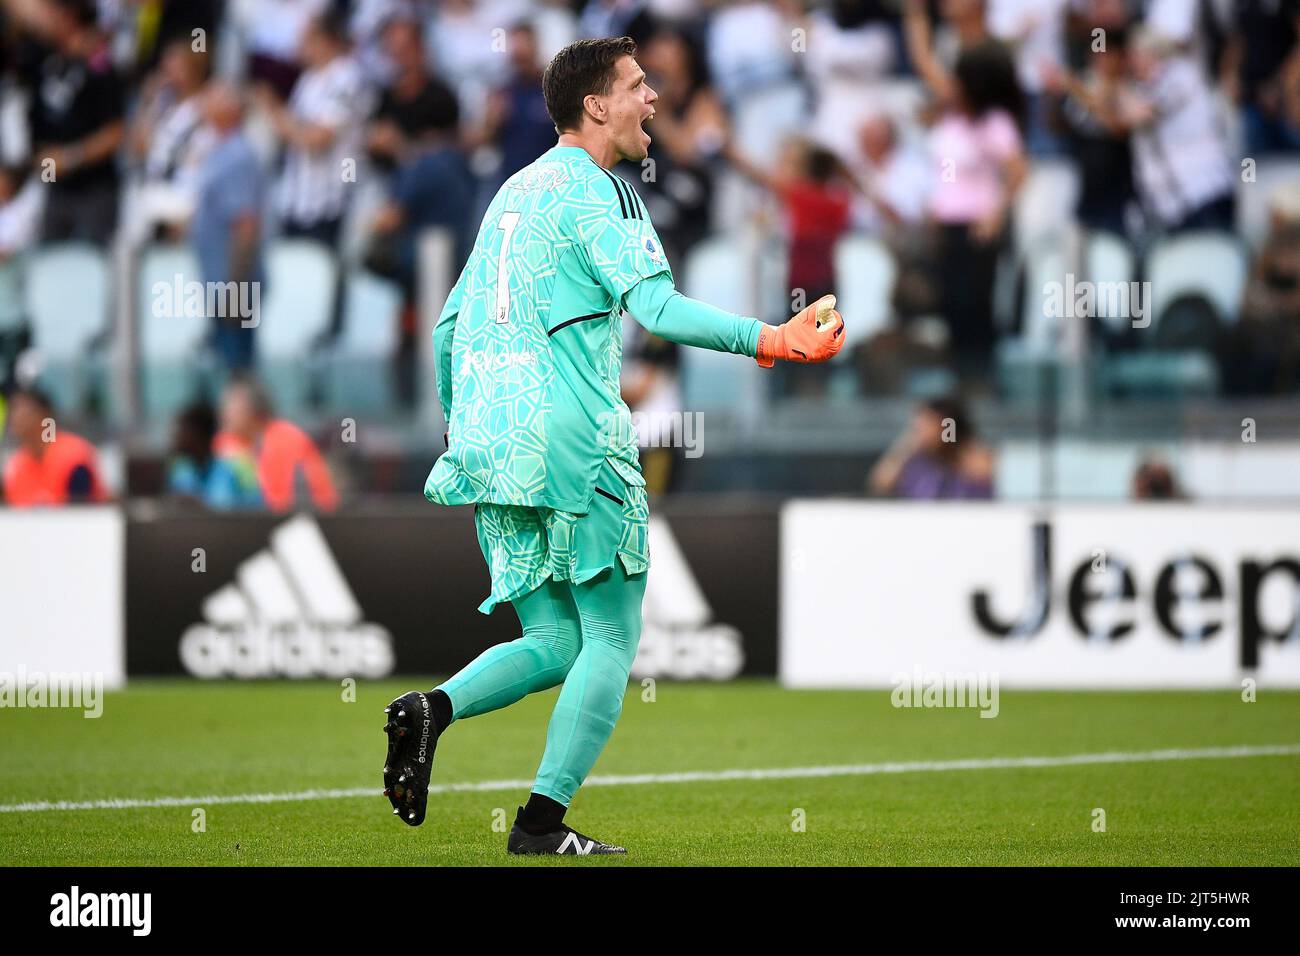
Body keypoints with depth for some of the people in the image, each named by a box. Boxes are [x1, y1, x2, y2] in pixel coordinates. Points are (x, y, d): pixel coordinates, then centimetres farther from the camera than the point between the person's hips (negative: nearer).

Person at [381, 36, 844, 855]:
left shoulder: (515, 192, 20)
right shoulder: (596, 193, -5)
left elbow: (448, 329, 23)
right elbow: (657, 307, -20)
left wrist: (462, 430, 34)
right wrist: (772, 342, -23)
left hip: (488, 445, 8)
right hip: (571, 439, -8)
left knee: (554, 643, 10)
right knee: (611, 639, 0)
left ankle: (433, 709, -14)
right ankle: (543, 821, -7)